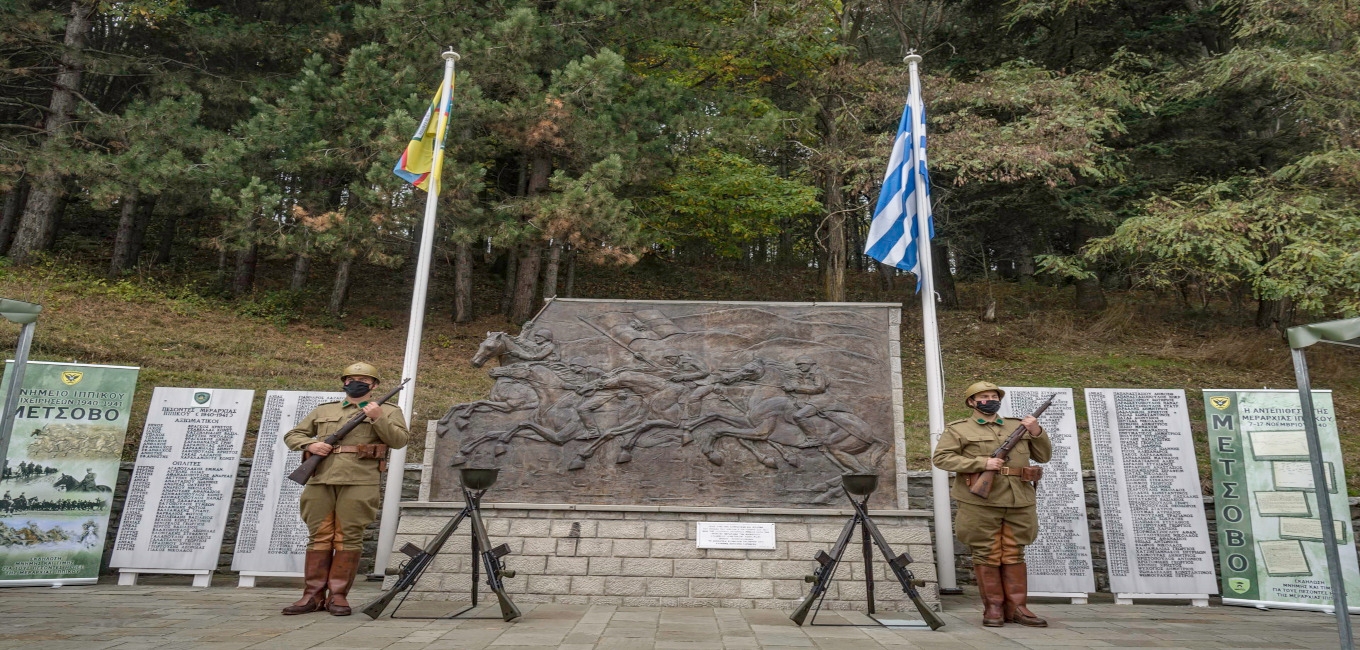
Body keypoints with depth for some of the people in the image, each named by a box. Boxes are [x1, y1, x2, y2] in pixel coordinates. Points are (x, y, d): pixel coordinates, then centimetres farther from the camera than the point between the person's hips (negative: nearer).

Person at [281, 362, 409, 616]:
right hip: (320, 480, 3)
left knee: (348, 538, -3)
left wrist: (378, 419, -12)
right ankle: (313, 596, 11)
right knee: (319, 538, 5)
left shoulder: (388, 411, 12)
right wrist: (309, 444, 1)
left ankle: (338, 595, 5)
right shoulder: (323, 410, 22)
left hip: (359, 482, -3)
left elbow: (400, 440, -1)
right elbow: (292, 435, 22)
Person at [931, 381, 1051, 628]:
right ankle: (993, 607, 10)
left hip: (1018, 502, 4)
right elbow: (940, 458, -7)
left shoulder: (1018, 427, 19)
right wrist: (982, 463, -14)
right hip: (981, 502, -4)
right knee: (987, 556, 1)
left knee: (1014, 556, 7)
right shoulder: (959, 429, 4)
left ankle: (1016, 607, 15)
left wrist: (1037, 432, 1)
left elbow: (1044, 456, 20)